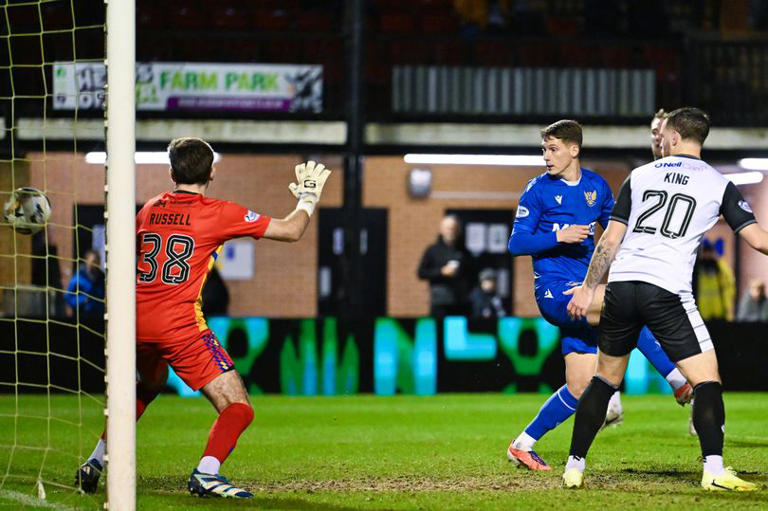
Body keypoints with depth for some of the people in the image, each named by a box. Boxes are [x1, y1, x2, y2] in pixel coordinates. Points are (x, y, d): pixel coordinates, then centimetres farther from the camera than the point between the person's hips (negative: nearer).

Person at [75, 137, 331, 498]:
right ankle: (206, 473, -29)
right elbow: (291, 231, 4)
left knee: (149, 385, 35)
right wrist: (307, 199, 22)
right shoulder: (220, 213, -2)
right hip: (180, 326, -6)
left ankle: (96, 461, 28)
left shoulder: (150, 209, 13)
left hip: (138, 325, 6)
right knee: (238, 409, -4)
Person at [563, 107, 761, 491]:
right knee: (707, 380, 0)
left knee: (606, 378, 18)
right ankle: (714, 470, -16)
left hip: (621, 286, 4)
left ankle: (574, 466, 18)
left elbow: (610, 238, 12)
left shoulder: (639, 176, 13)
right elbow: (757, 238, 1)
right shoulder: (718, 185, 6)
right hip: (668, 293, -4)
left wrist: (588, 287, 19)